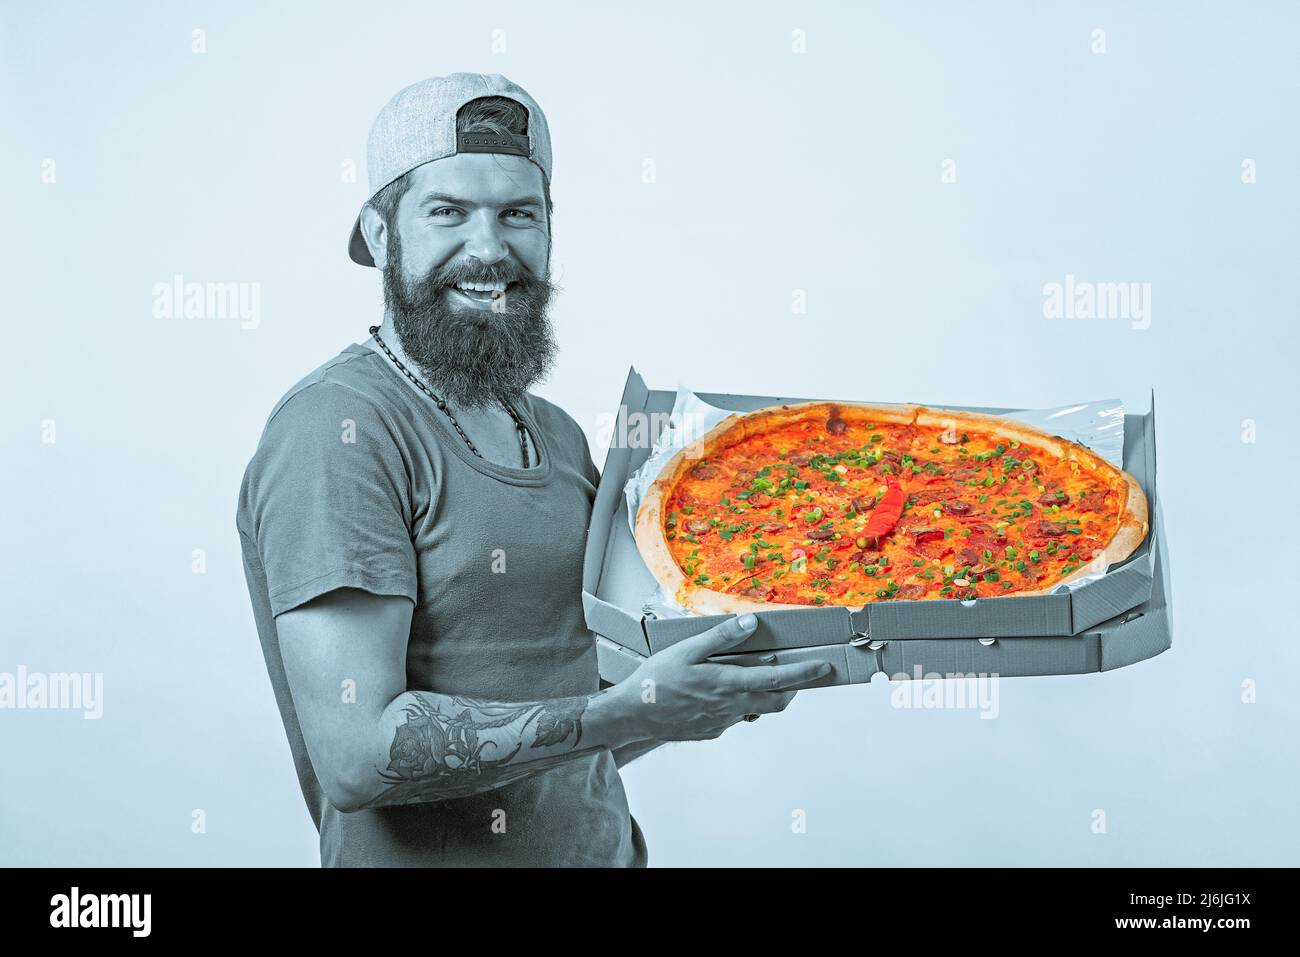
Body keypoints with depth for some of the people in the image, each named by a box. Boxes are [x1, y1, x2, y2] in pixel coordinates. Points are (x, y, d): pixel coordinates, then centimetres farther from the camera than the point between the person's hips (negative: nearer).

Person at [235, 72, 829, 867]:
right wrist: (635, 709, -25)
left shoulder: (559, 434, 5)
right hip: (429, 856, -7)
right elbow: (357, 753, -25)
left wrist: (711, 696, -5)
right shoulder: (339, 427, -18)